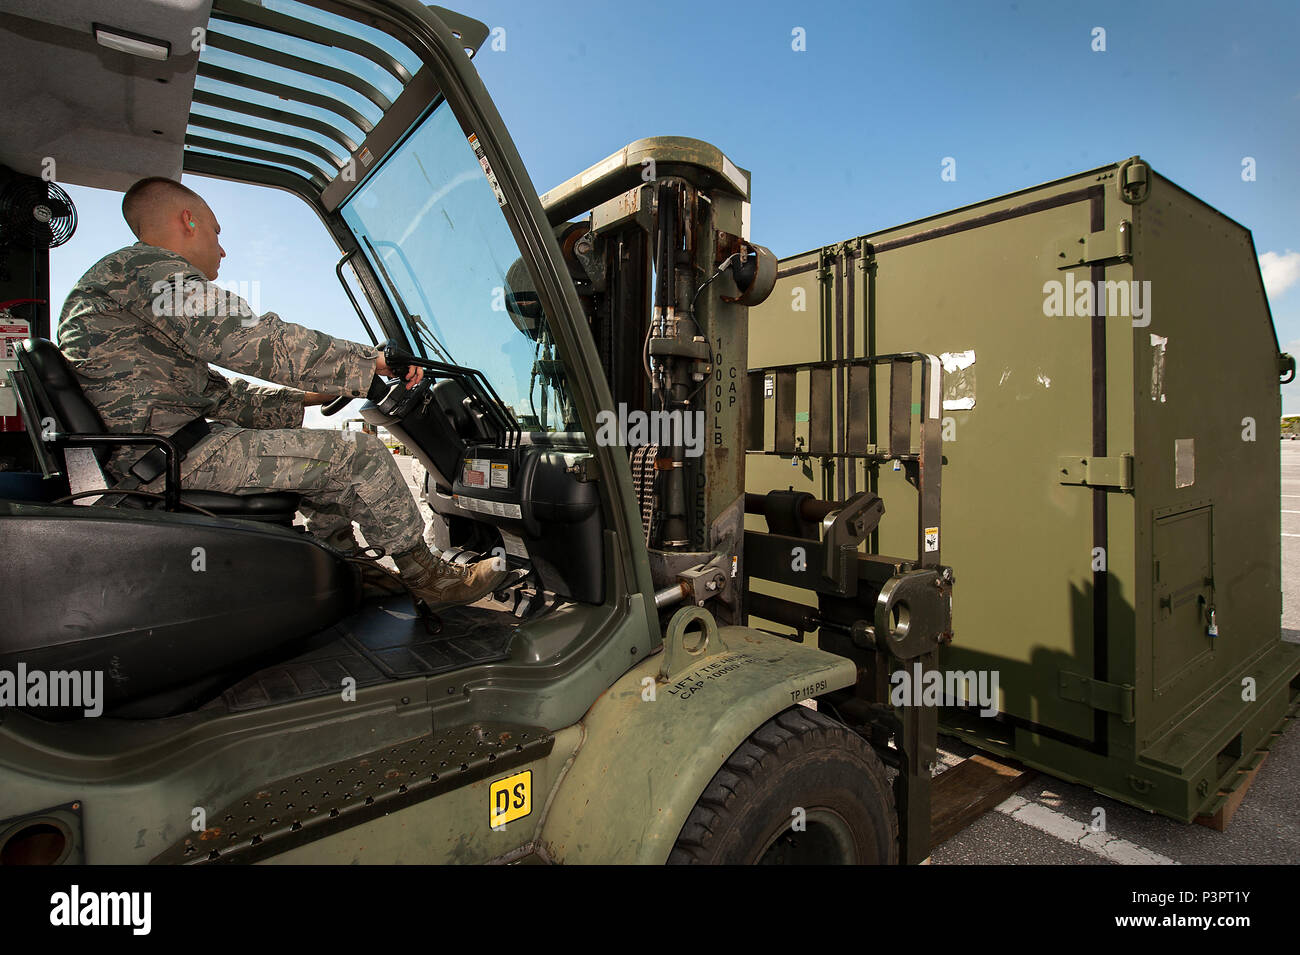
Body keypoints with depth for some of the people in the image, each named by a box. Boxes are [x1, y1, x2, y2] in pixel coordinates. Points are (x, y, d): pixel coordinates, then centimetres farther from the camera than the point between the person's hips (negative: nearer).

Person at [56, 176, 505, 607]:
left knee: (322, 454, 21)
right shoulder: (146, 267, -7)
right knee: (359, 453, -12)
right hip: (176, 456, -11)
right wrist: (369, 361, -16)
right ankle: (427, 576, 1)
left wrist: (308, 397, 12)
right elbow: (252, 341, -21)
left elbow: (217, 393, 20)